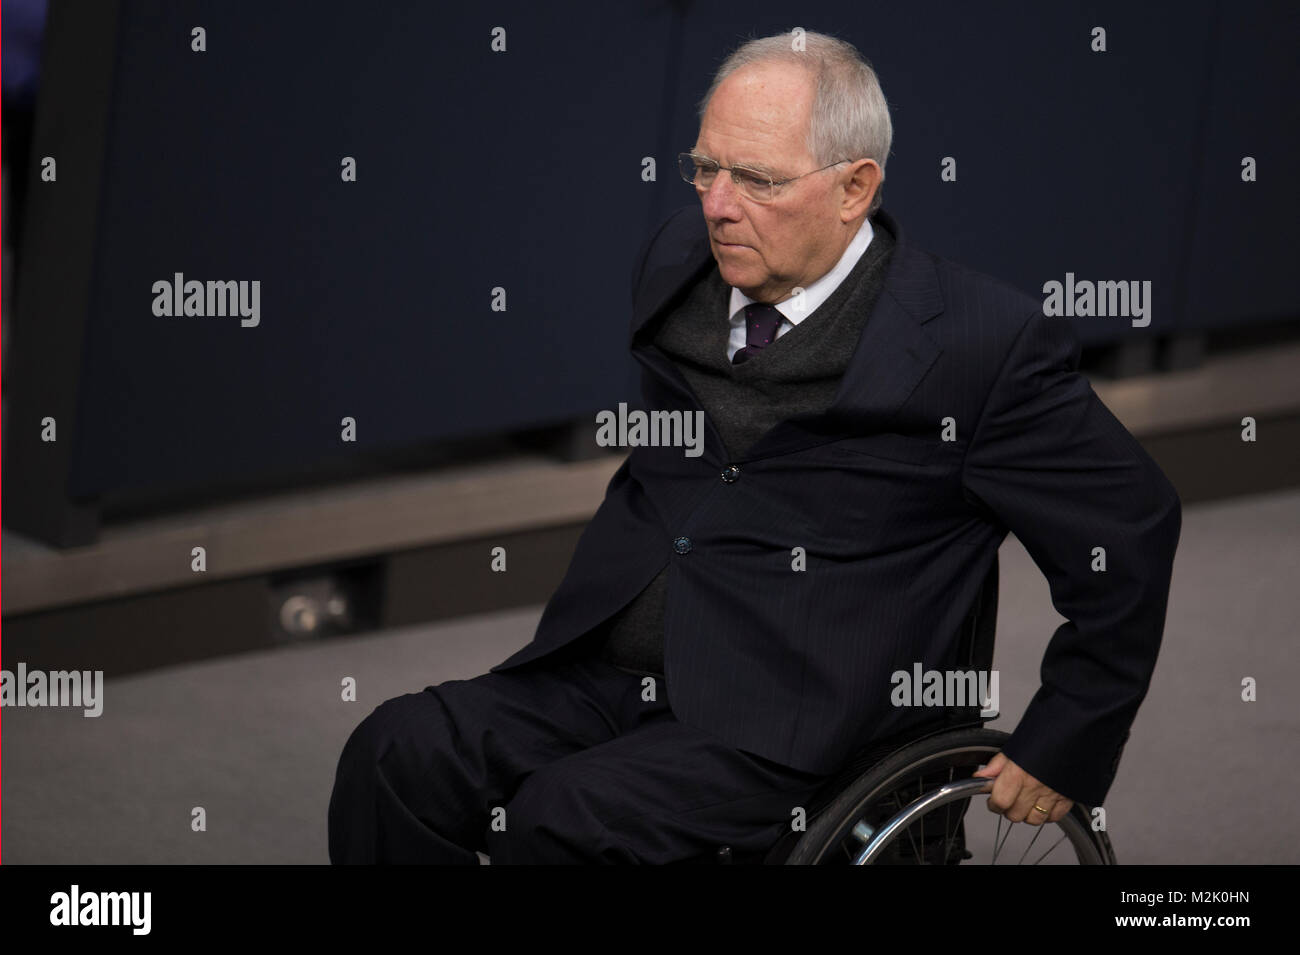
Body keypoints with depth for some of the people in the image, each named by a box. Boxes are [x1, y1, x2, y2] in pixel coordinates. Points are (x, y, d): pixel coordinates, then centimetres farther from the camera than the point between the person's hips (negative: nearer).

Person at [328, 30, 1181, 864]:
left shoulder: (984, 340, -6)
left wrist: (1063, 749, 6)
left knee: (561, 818, -31)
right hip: (606, 674, 6)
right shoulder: (677, 260, 12)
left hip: (783, 723, -6)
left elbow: (1130, 523, 2)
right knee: (397, 754, -20)